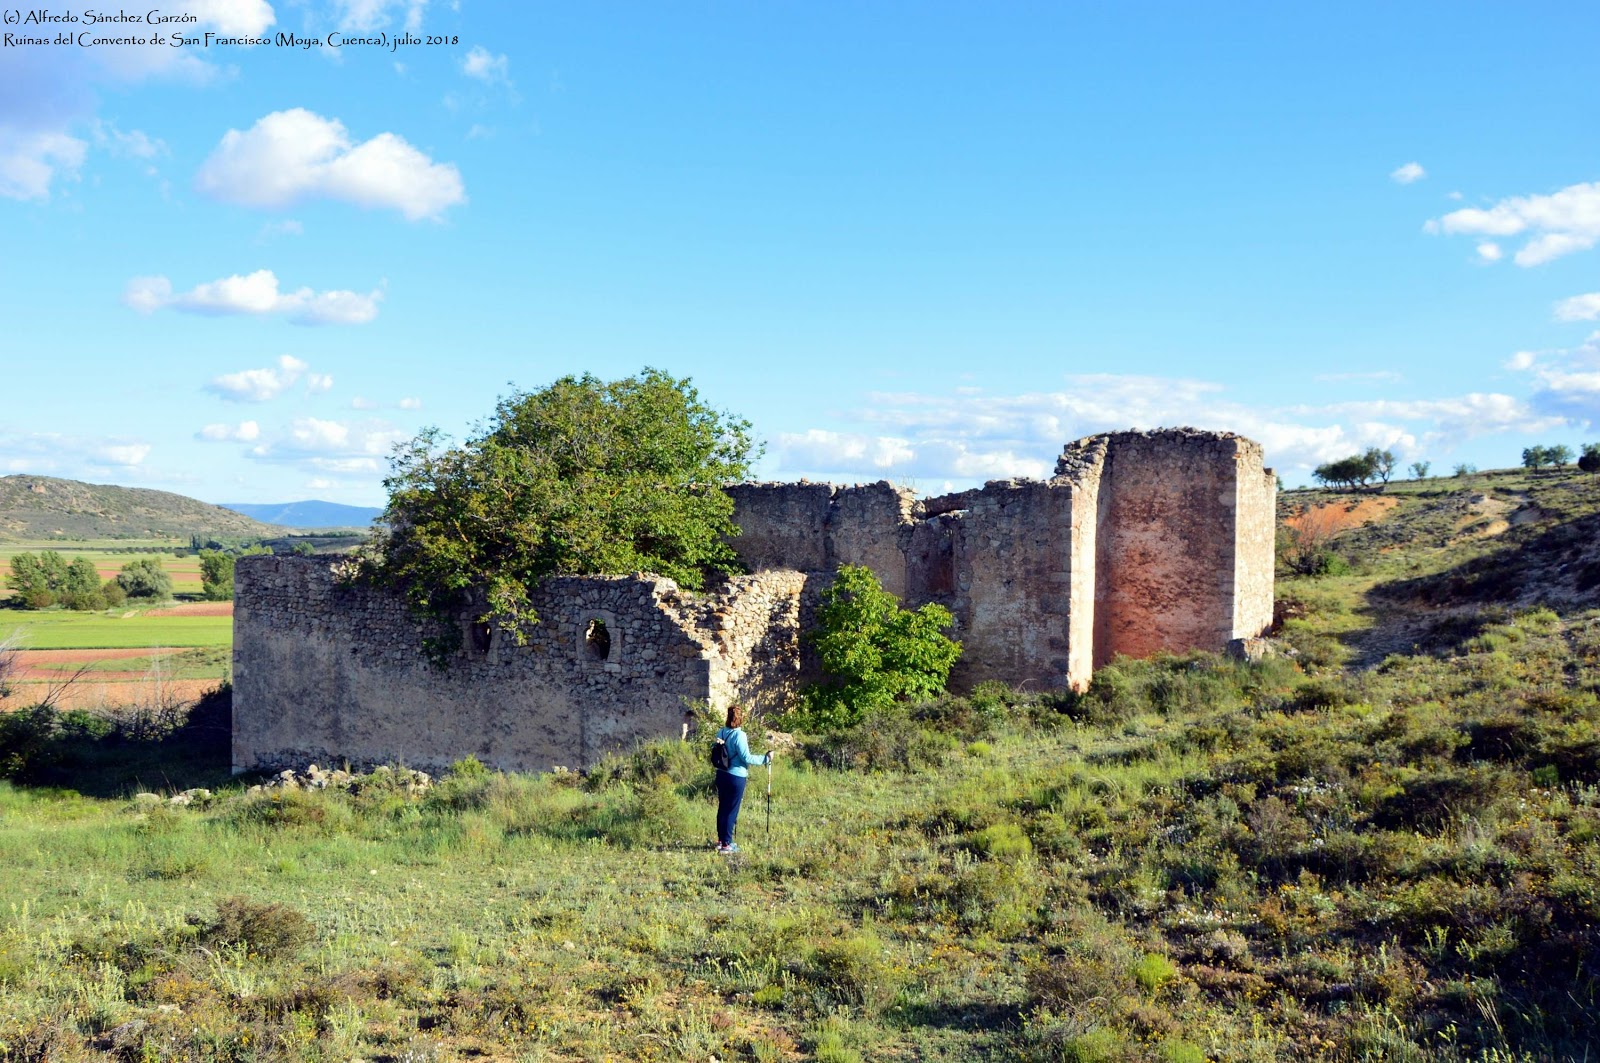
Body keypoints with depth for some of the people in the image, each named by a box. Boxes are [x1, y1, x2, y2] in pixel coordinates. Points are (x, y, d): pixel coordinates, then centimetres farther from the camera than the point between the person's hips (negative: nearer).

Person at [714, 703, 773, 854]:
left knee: (722, 807, 16)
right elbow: (746, 758, -17)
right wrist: (765, 758, -9)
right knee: (731, 810, 1)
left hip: (721, 774, 7)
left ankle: (721, 840, 26)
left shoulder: (721, 733, 3)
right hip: (736, 777, -7)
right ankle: (726, 844, 5)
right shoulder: (739, 735, -18)